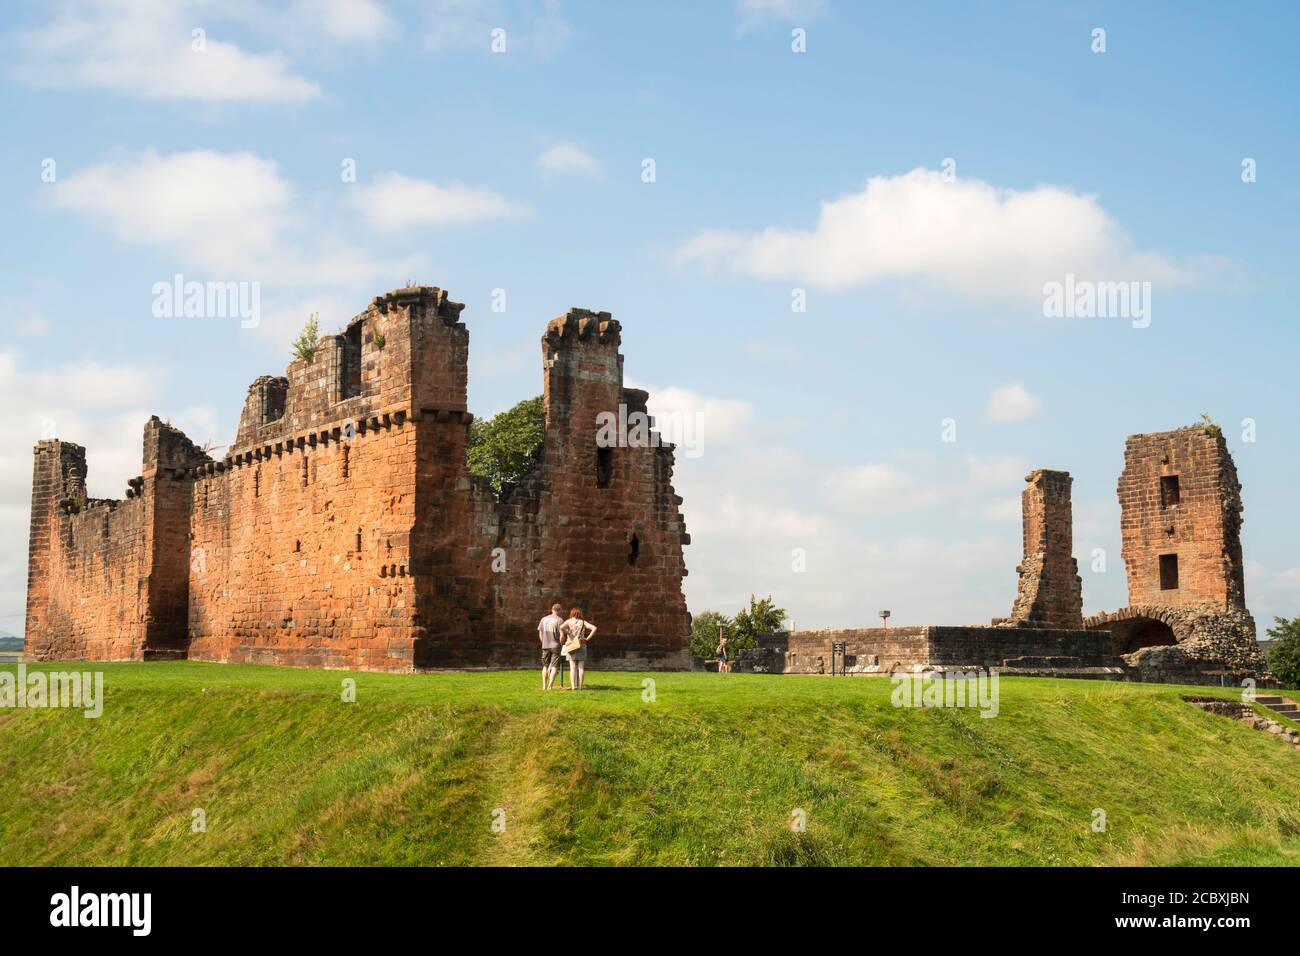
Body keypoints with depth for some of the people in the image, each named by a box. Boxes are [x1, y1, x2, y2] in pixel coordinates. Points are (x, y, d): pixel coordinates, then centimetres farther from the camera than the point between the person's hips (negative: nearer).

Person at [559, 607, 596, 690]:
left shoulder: (568, 622, 2)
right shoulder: (583, 622, 6)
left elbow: (561, 627, -19)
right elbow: (594, 628, -5)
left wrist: (562, 638, -8)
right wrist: (588, 638, -2)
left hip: (571, 647, -1)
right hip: (581, 646, 1)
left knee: (572, 668, 0)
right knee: (581, 667, 4)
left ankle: (573, 686, -6)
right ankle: (580, 686, 1)